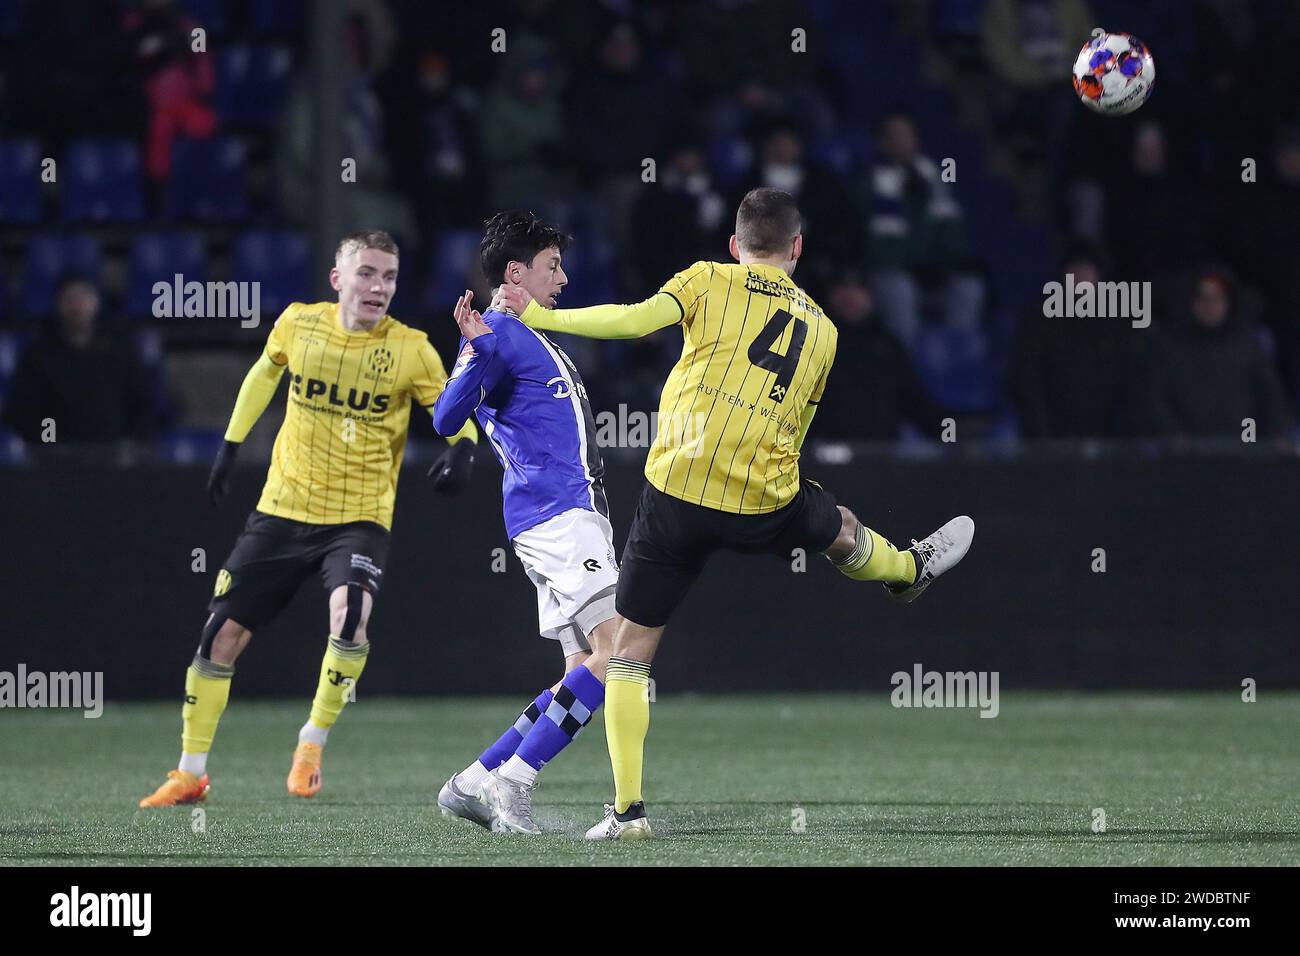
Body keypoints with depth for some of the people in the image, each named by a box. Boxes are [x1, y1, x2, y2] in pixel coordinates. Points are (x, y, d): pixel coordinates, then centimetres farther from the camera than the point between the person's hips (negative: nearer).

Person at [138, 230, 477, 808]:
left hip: (359, 517, -3)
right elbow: (265, 372, 18)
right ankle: (190, 773, 20)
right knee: (222, 632, 2)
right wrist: (230, 447, 21)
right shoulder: (299, 324, -3)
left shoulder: (409, 349, -10)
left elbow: (456, 413, -2)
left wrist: (461, 451, -25)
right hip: (282, 509, 3)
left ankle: (312, 744, -6)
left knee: (350, 613, -30)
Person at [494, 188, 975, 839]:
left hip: (675, 488, -3)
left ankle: (627, 809, 1)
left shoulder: (709, 280, 4)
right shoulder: (821, 328, 16)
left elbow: (634, 321, -13)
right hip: (765, 503, 3)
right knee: (840, 529, 36)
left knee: (629, 648, 8)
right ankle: (911, 570, 69)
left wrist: (539, 316, -9)